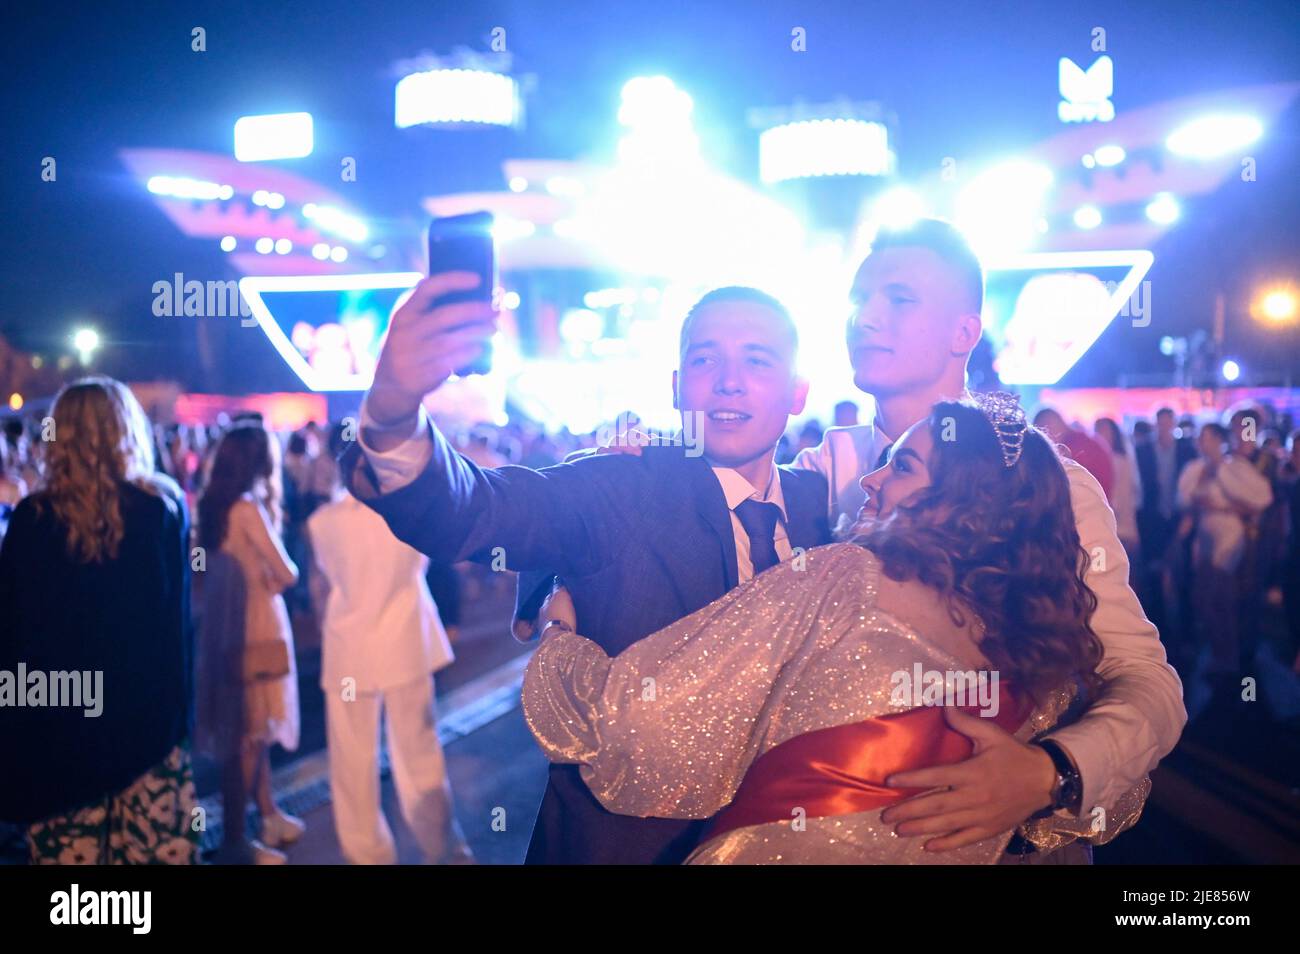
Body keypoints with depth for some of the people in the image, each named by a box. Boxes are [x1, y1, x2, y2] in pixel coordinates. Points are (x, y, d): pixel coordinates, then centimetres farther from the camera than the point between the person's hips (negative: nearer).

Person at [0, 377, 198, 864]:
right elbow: (177, 612, 2)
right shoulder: (167, 504, -4)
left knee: (70, 846, 9)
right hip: (150, 707, 1)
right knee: (158, 844, 10)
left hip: (59, 716, -1)